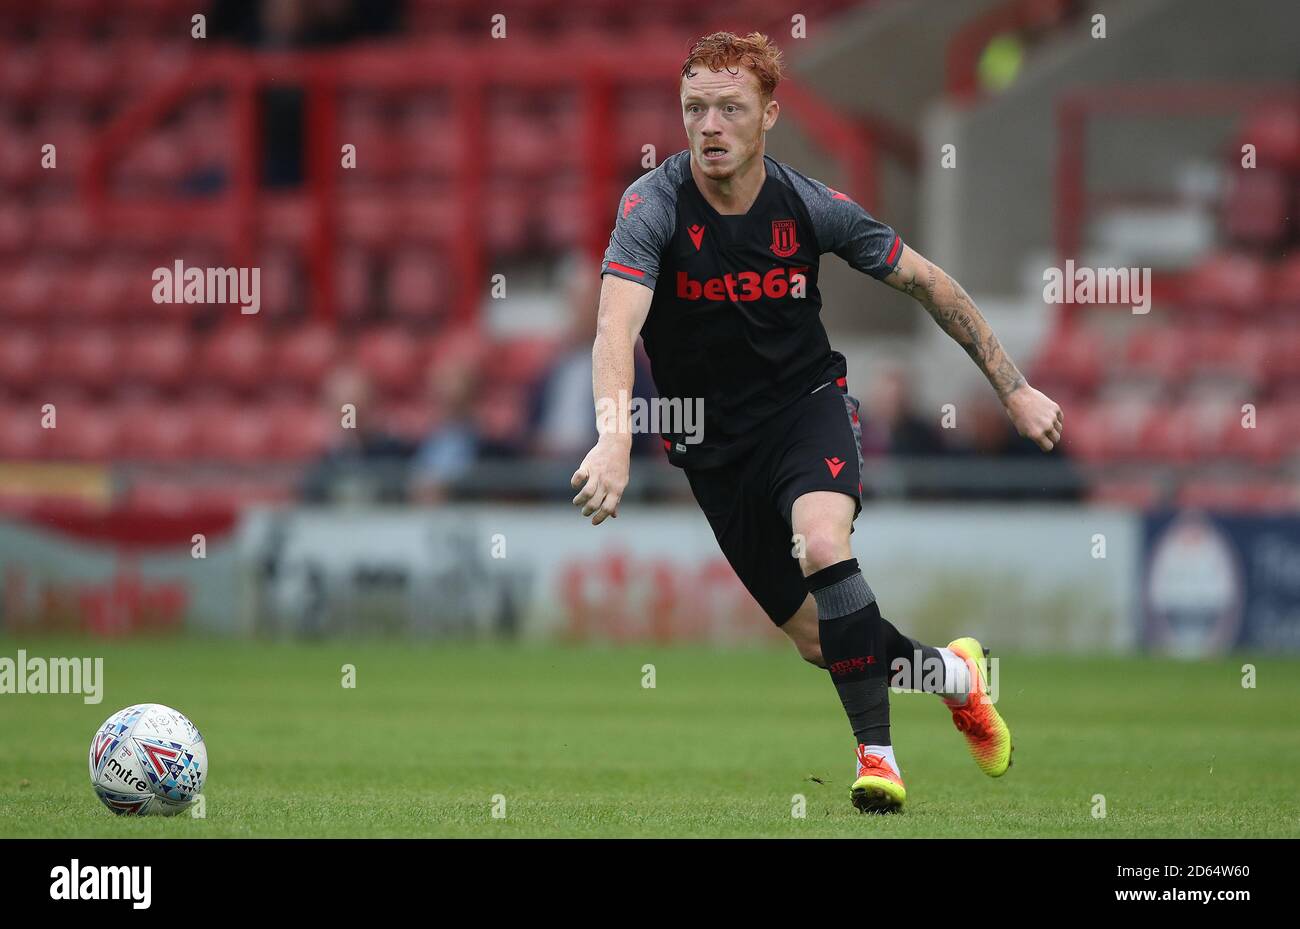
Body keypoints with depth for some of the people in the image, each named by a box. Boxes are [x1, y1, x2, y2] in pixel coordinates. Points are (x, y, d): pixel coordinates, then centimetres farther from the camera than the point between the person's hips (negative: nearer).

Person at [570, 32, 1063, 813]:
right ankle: (953, 674, 35)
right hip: (716, 447, 1)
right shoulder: (654, 206, -20)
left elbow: (925, 281, 1)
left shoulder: (808, 206, -14)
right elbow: (617, 325, -35)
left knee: (821, 544, -32)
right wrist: (614, 439, -53)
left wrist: (1015, 389, 2)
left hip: (807, 404, -1)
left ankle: (877, 750, -22)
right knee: (819, 641, 5)